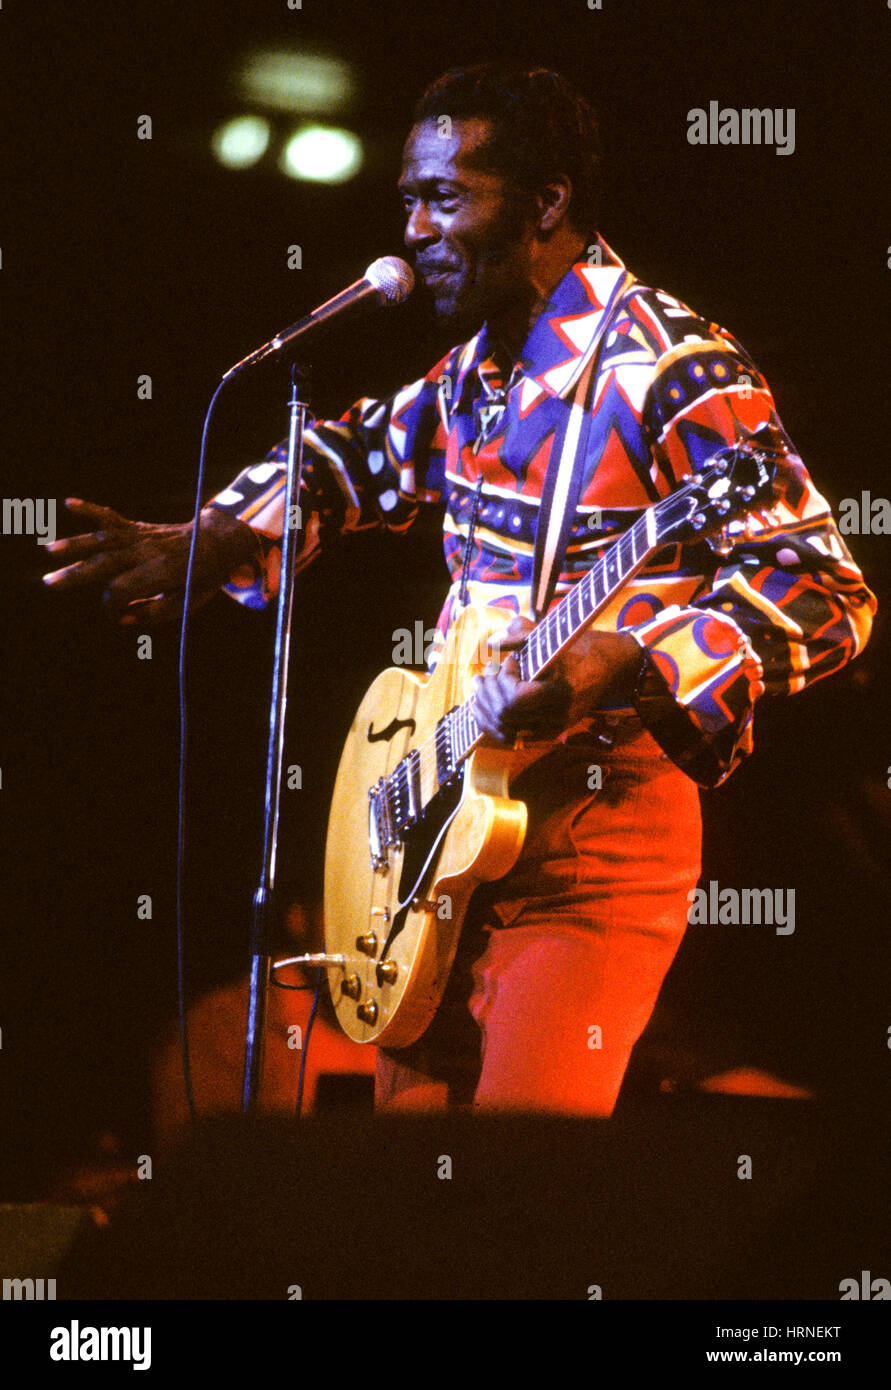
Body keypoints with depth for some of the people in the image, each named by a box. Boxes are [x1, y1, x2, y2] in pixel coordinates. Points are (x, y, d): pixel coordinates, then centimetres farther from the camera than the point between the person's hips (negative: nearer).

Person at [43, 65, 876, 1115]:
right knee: (411, 1102, 13)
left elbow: (826, 590, -20)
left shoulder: (663, 366, -15)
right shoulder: (478, 366, 12)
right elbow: (367, 455, 31)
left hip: (591, 855, -8)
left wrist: (614, 666, -31)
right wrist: (207, 545, 14)